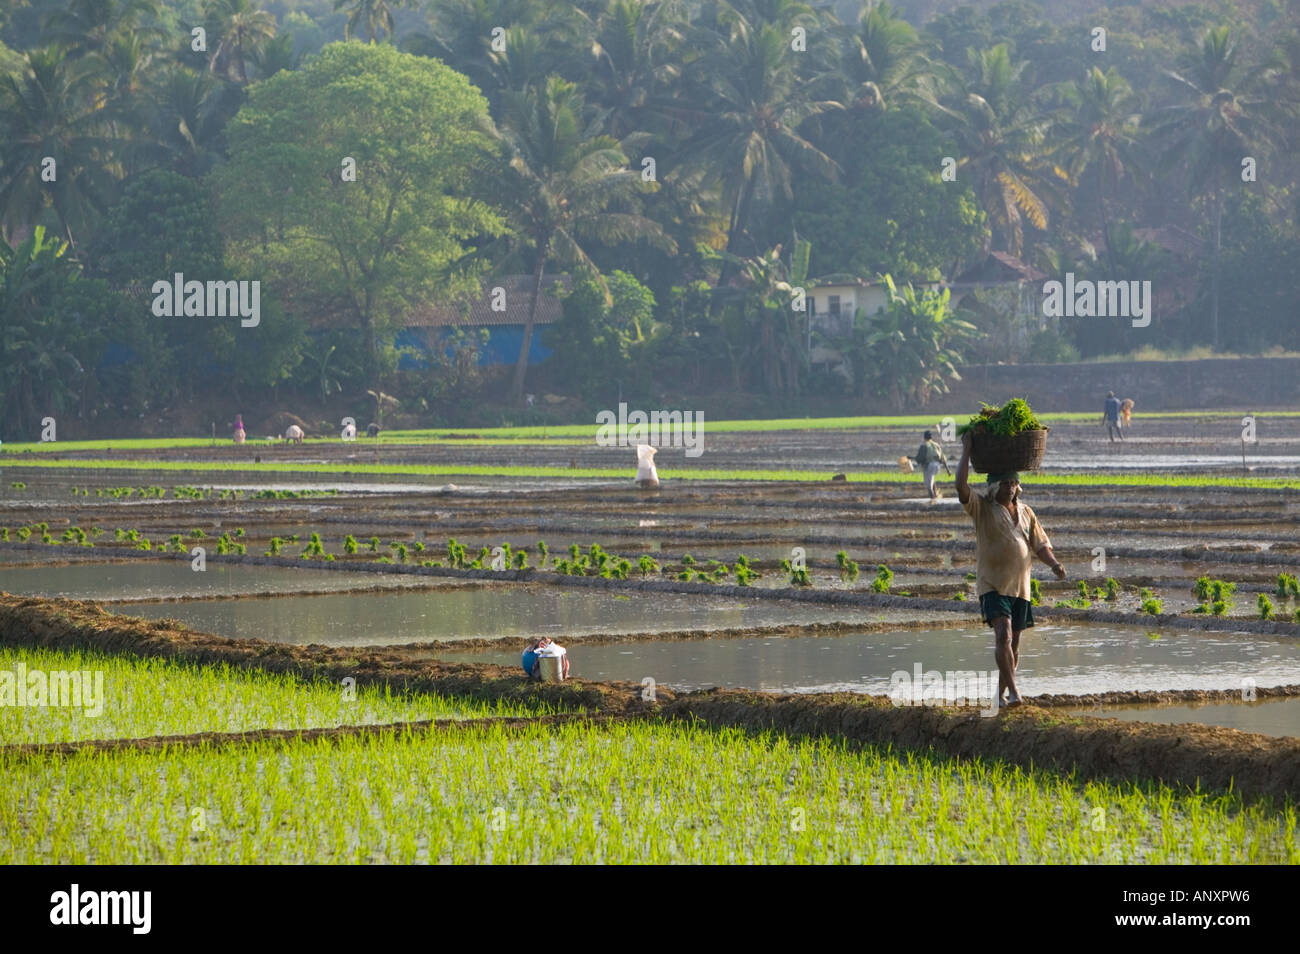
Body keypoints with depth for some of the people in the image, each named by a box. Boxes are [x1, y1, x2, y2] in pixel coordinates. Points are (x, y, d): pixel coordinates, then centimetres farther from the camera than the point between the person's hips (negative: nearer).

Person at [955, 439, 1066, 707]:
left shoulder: (1025, 512, 12)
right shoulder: (982, 507, -2)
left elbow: (1040, 545, 13)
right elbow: (961, 486, -18)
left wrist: (1054, 563, -6)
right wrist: (966, 451, -17)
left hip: (1020, 586, 5)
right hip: (992, 585, -5)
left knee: (1014, 643, 9)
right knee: (1003, 635, -22)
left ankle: (1001, 694, 22)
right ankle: (1013, 691, -27)